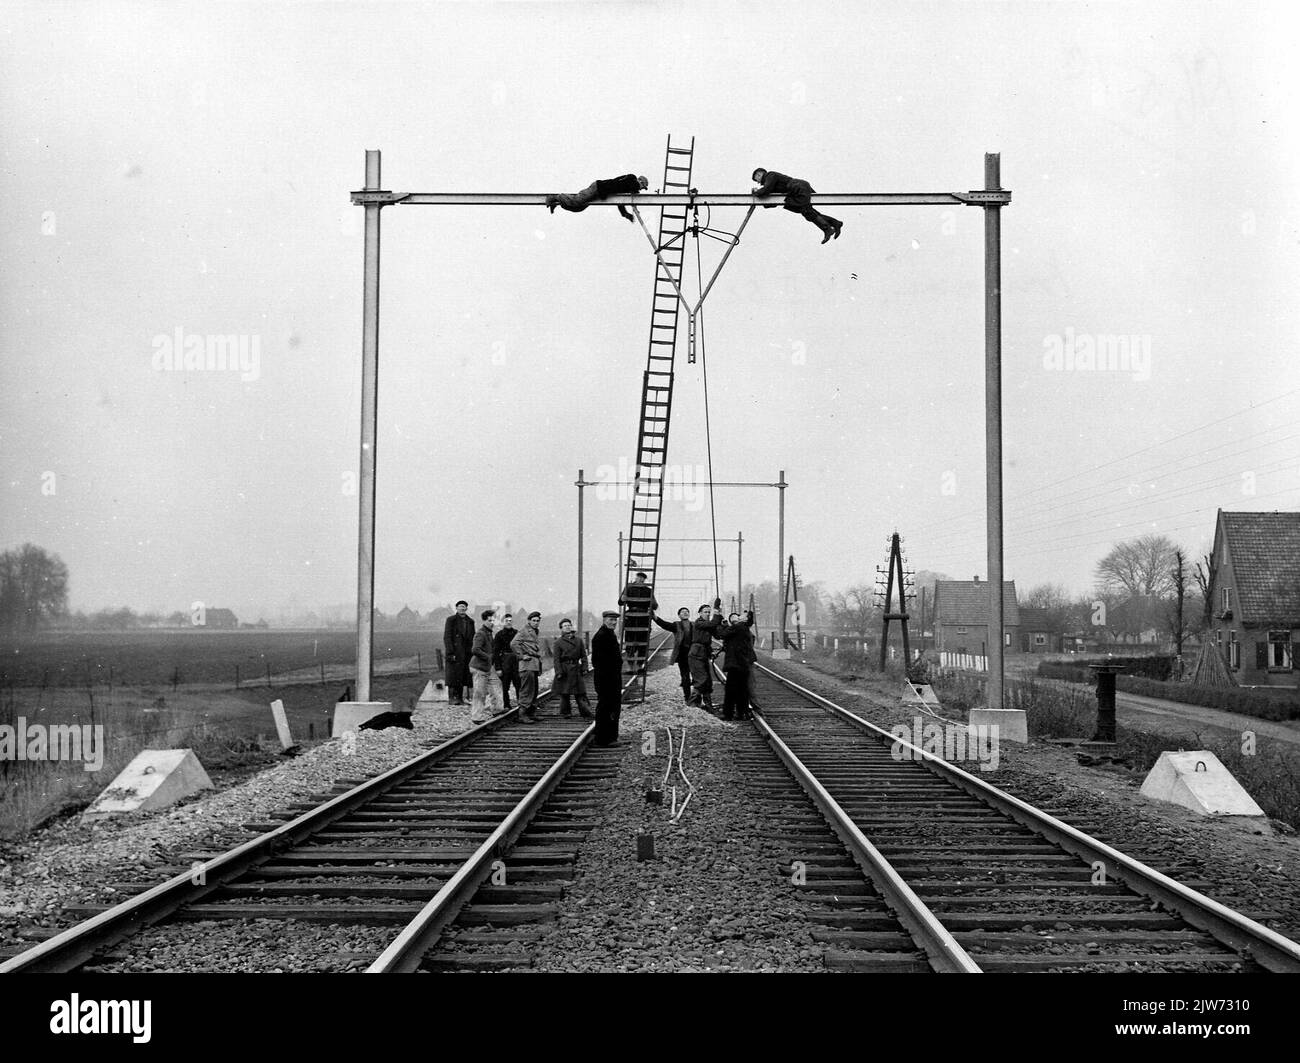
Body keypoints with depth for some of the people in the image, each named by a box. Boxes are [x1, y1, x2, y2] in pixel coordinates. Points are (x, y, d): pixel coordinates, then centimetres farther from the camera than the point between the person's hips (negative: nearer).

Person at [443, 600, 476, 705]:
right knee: (453, 674, -6)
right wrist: (450, 653, -14)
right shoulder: (451, 620, -1)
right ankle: (451, 697, -3)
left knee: (462, 676, 3)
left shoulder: (470, 622, 13)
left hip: (466, 653, 5)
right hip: (454, 652, -4)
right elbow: (447, 637, -7)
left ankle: (460, 697, 7)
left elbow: (472, 638, 15)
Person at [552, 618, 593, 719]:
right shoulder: (558, 642, 1)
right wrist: (558, 672, -11)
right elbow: (556, 658, -3)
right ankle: (566, 712, 17)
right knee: (564, 693, 4)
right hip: (564, 668, -2)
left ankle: (586, 713, -2)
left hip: (576, 668, 2)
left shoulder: (578, 640, 9)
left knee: (580, 693, -1)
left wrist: (584, 667, -1)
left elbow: (583, 655, 11)